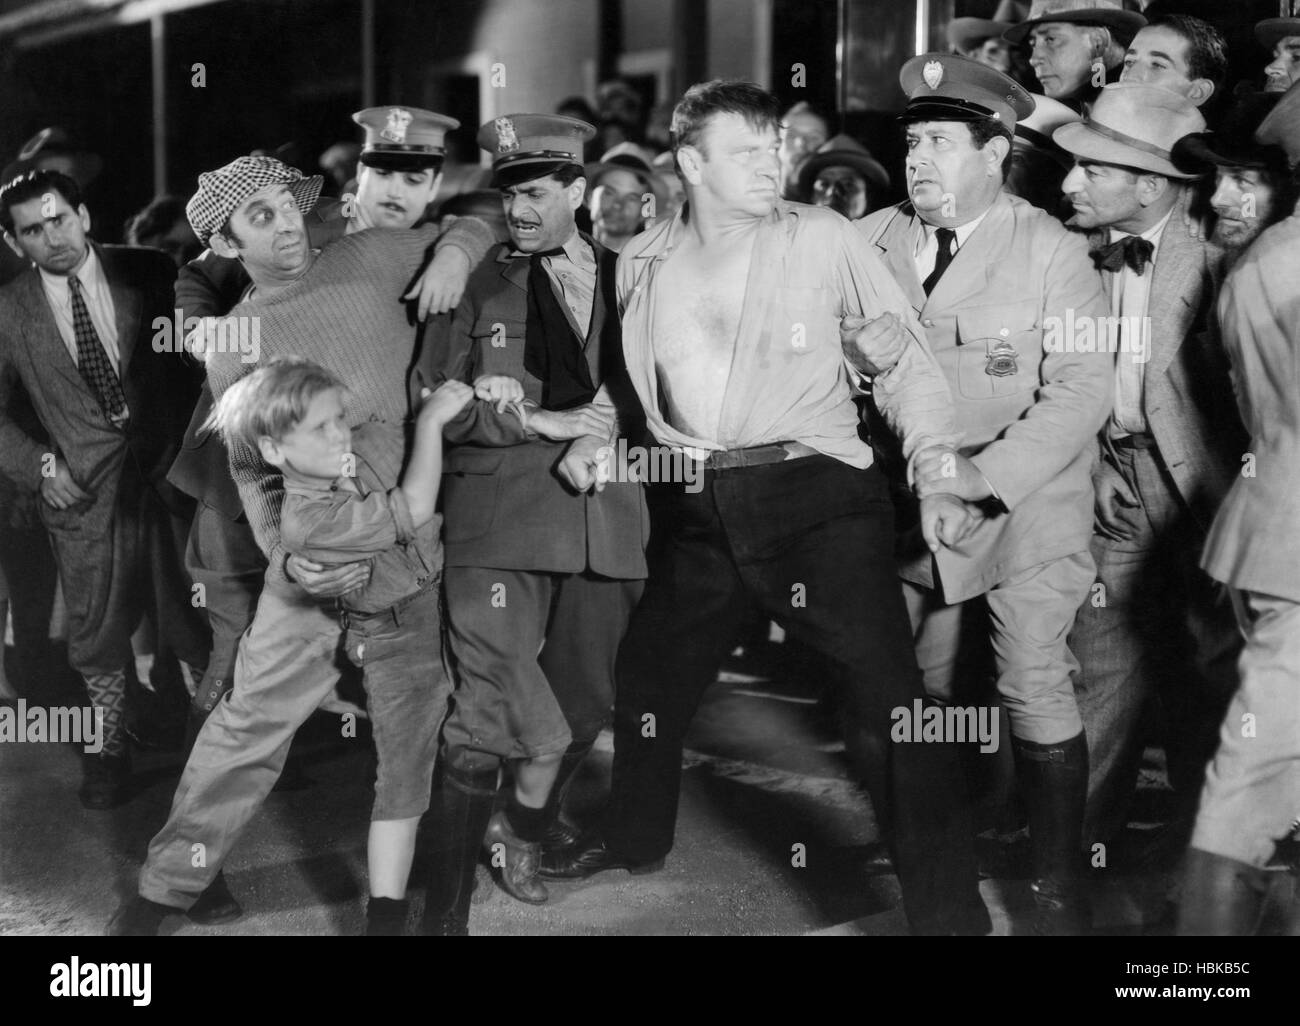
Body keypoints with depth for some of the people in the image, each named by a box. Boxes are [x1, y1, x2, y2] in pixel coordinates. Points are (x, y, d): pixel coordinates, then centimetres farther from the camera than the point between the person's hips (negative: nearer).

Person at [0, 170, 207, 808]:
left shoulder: (149, 274, -1)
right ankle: (110, 750, 29)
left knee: (198, 619, 6)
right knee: (97, 633, 8)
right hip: (86, 489, 1)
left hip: (173, 469, -1)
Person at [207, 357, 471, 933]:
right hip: (396, 642, -6)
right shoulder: (305, 520, -23)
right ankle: (385, 918, 0)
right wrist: (431, 416, -20)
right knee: (403, 777, -7)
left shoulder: (374, 441, -3)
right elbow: (413, 510, -28)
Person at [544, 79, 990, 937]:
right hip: (698, 510, 5)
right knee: (648, 679, 18)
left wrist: (937, 476, -10)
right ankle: (636, 837, 46)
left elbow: (907, 359, -1)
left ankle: (950, 911, -1)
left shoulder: (823, 239, -2)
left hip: (816, 489, -4)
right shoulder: (643, 263, 8)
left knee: (888, 699, -11)